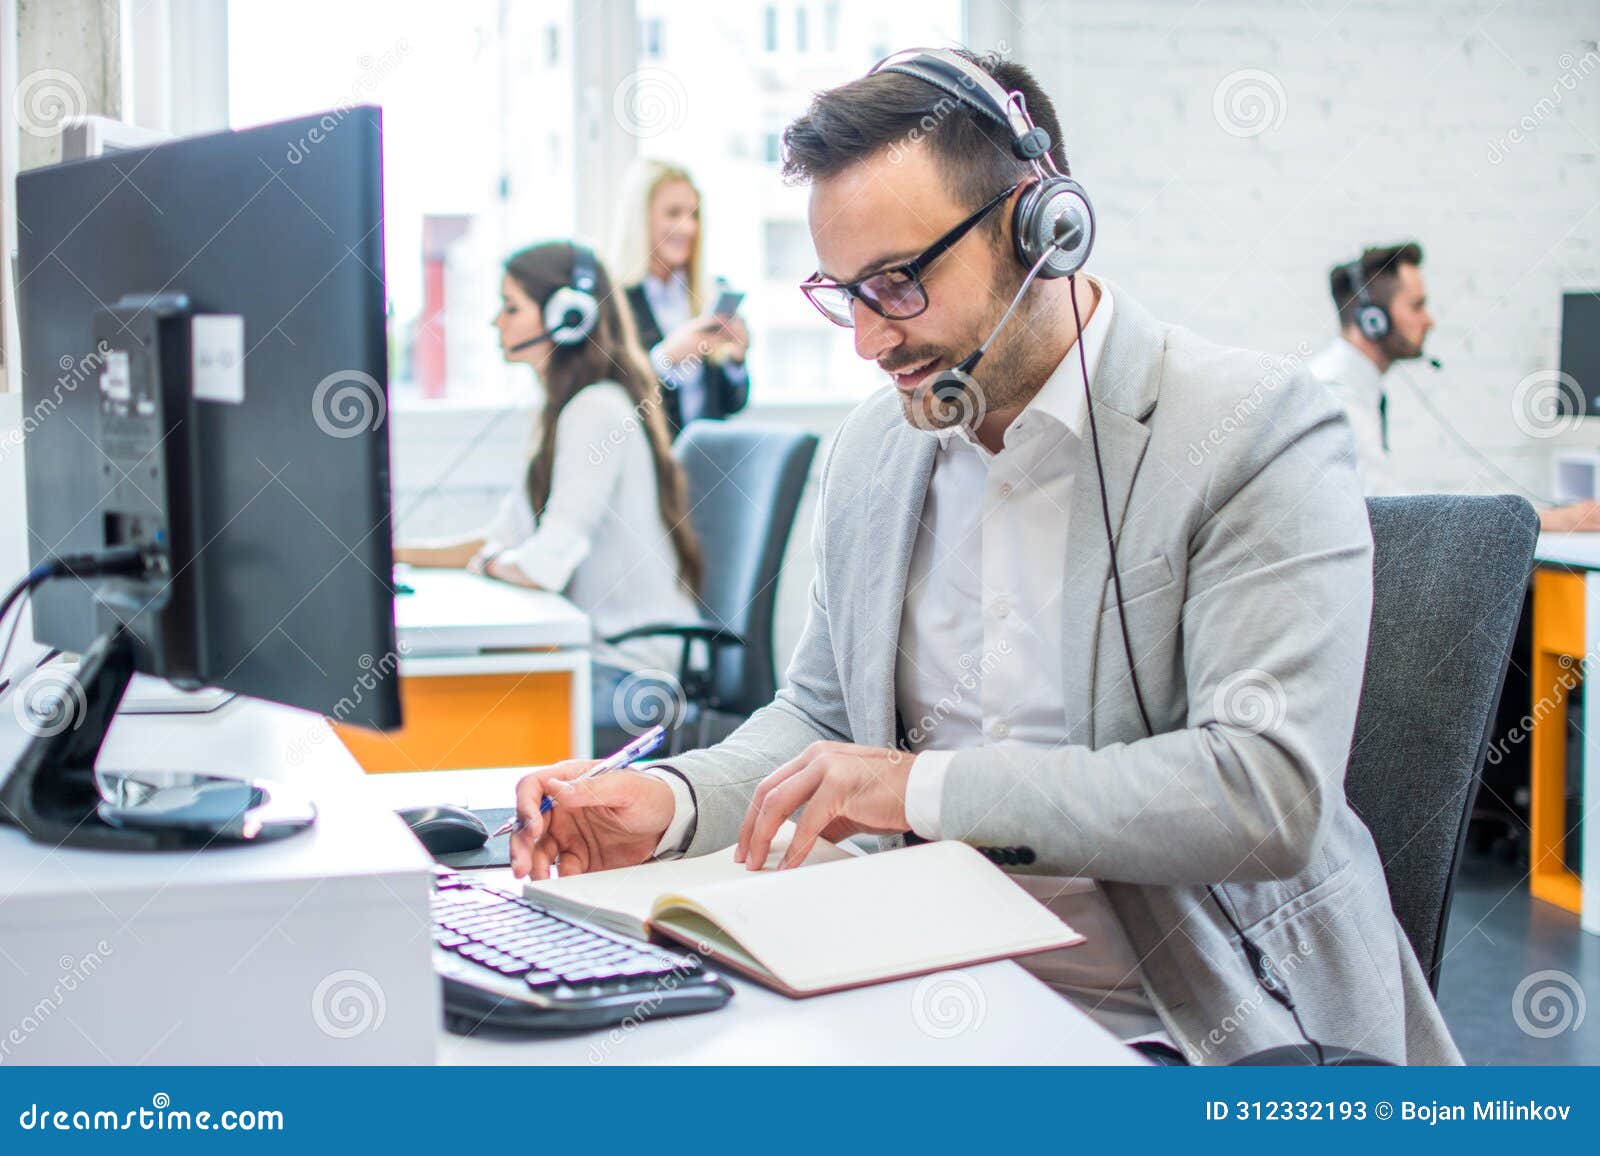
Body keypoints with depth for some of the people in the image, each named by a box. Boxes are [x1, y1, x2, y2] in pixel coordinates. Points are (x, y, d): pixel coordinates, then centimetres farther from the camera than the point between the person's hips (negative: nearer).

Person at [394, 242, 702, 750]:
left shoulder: (597, 410, -16)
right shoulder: (570, 408, 17)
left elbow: (545, 565, -22)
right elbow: (505, 534, 17)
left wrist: (487, 560, -1)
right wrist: (397, 554, 8)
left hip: (634, 678, -9)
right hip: (606, 655, 9)